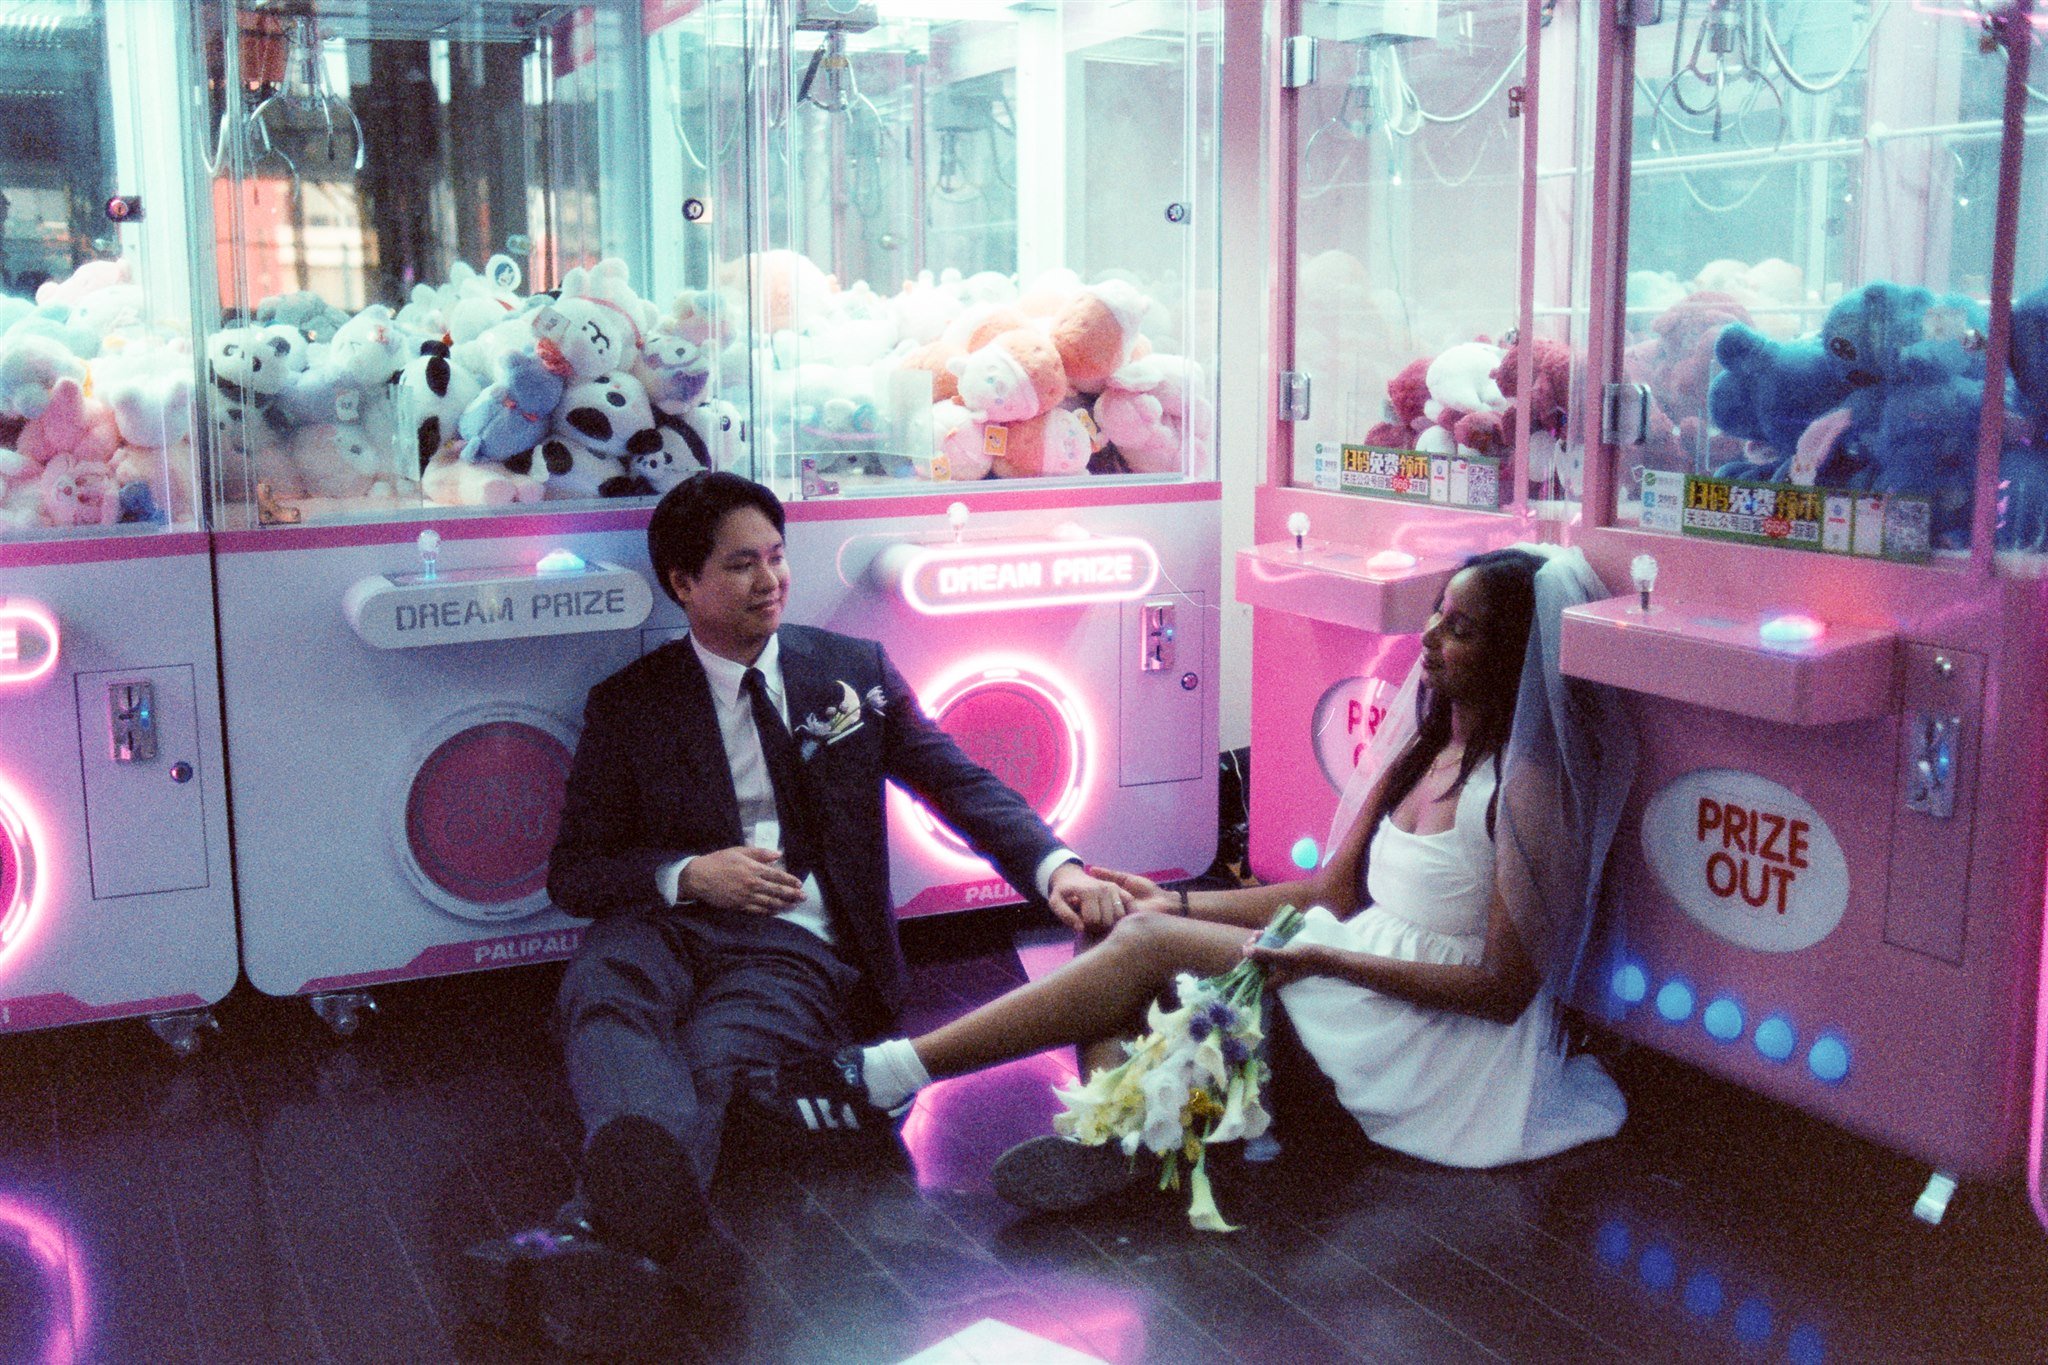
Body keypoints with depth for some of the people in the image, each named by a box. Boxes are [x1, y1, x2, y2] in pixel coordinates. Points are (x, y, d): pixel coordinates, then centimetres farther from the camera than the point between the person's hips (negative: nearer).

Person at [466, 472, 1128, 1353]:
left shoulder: (856, 670, 18)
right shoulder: (628, 703, 14)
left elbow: (960, 783, 11)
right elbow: (571, 873, 12)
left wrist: (1054, 867, -9)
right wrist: (688, 875, -8)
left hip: (792, 942, 0)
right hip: (664, 924, 1)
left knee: (711, 1059, -35)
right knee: (603, 990, -38)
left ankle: (605, 1233, -61)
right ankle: (654, 1193, -67)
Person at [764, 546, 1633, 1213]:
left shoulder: (1528, 782, -14)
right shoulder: (1421, 750, 12)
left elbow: (1506, 989, -17)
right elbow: (1333, 892, 12)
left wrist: (1332, 961, -22)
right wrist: (1178, 904, 2)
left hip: (1449, 1038, -8)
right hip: (1362, 983, 8)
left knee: (1149, 942, -19)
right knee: (1112, 925, -8)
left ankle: (888, 1076, -18)